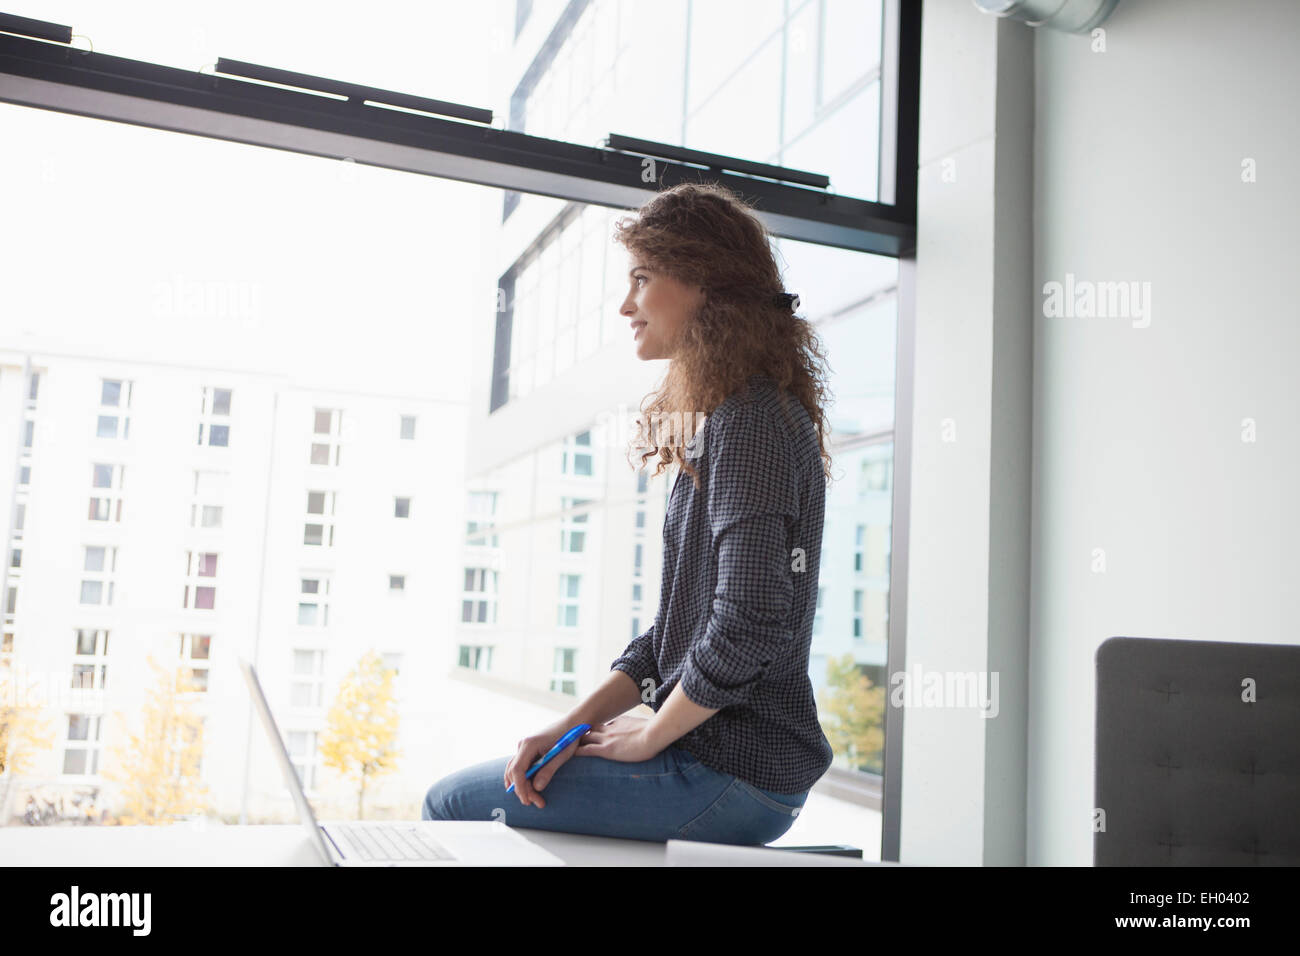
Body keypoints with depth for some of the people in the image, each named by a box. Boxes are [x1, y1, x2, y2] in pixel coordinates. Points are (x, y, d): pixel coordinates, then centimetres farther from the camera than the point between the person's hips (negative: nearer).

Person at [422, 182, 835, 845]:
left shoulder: (753, 424, -18)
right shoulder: (730, 421, 14)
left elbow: (747, 625, -27)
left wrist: (649, 735, -11)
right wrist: (575, 723, 4)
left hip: (731, 777, -9)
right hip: (718, 755, 9)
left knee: (452, 805, 0)